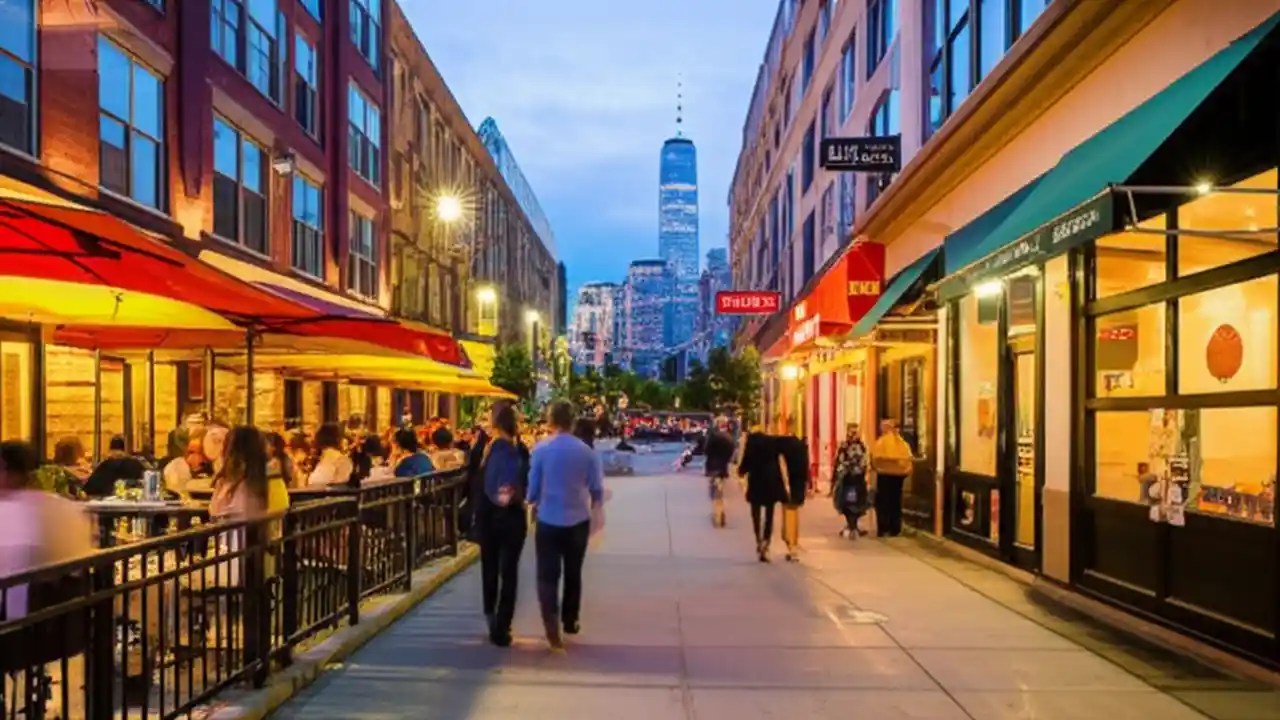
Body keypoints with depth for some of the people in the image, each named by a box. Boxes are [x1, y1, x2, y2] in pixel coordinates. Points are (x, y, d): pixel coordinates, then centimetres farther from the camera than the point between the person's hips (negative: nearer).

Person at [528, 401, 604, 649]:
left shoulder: (541, 449, -10)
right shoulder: (587, 451, -6)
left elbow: (533, 488, -3)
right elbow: (597, 490, 1)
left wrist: (533, 501, 19)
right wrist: (592, 507, 23)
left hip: (549, 521, -2)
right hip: (578, 521, 2)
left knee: (548, 575, 1)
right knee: (573, 573, 19)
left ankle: (552, 627, -14)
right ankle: (570, 621, 30)